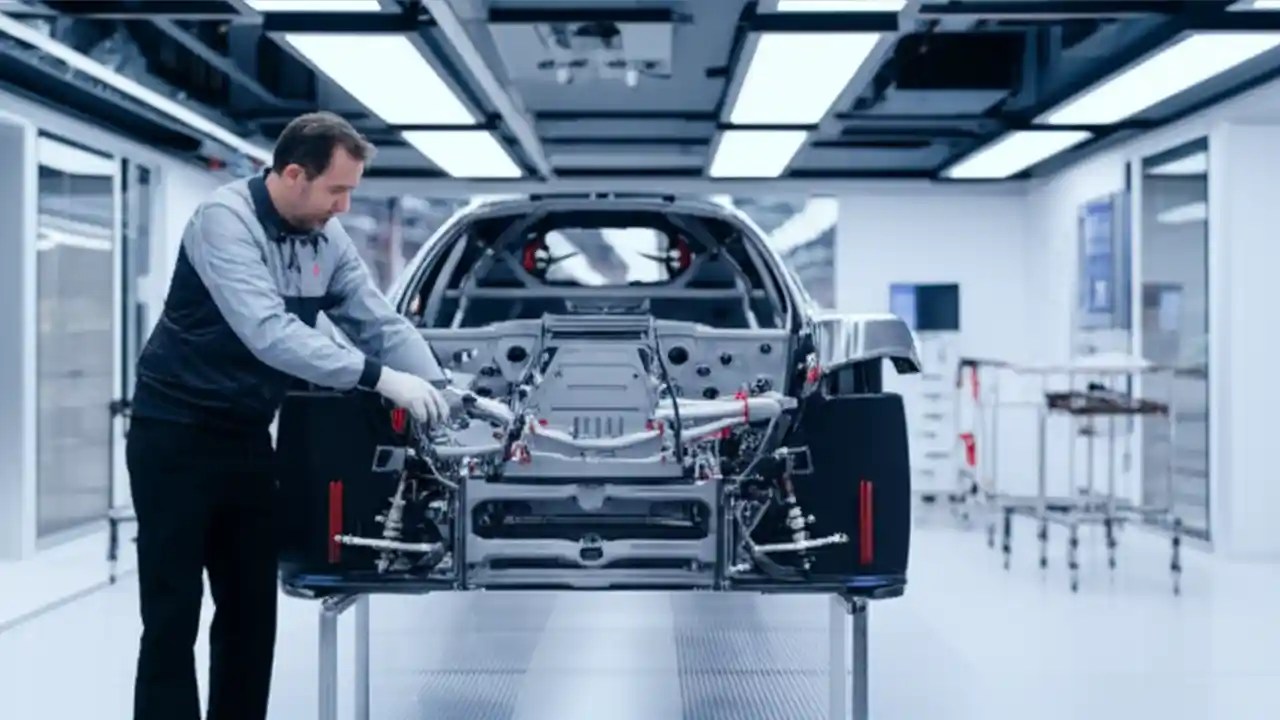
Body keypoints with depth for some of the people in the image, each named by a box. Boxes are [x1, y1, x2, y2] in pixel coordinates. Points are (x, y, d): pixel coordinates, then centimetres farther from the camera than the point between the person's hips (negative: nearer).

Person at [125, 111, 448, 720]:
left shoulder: (329, 239, 1)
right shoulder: (225, 218, -21)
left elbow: (382, 324, 3)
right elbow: (268, 332, -33)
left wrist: (443, 391, -11)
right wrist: (379, 378, -37)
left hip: (248, 435, 7)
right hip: (176, 434, -7)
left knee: (252, 611, 10)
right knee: (173, 616, -4)